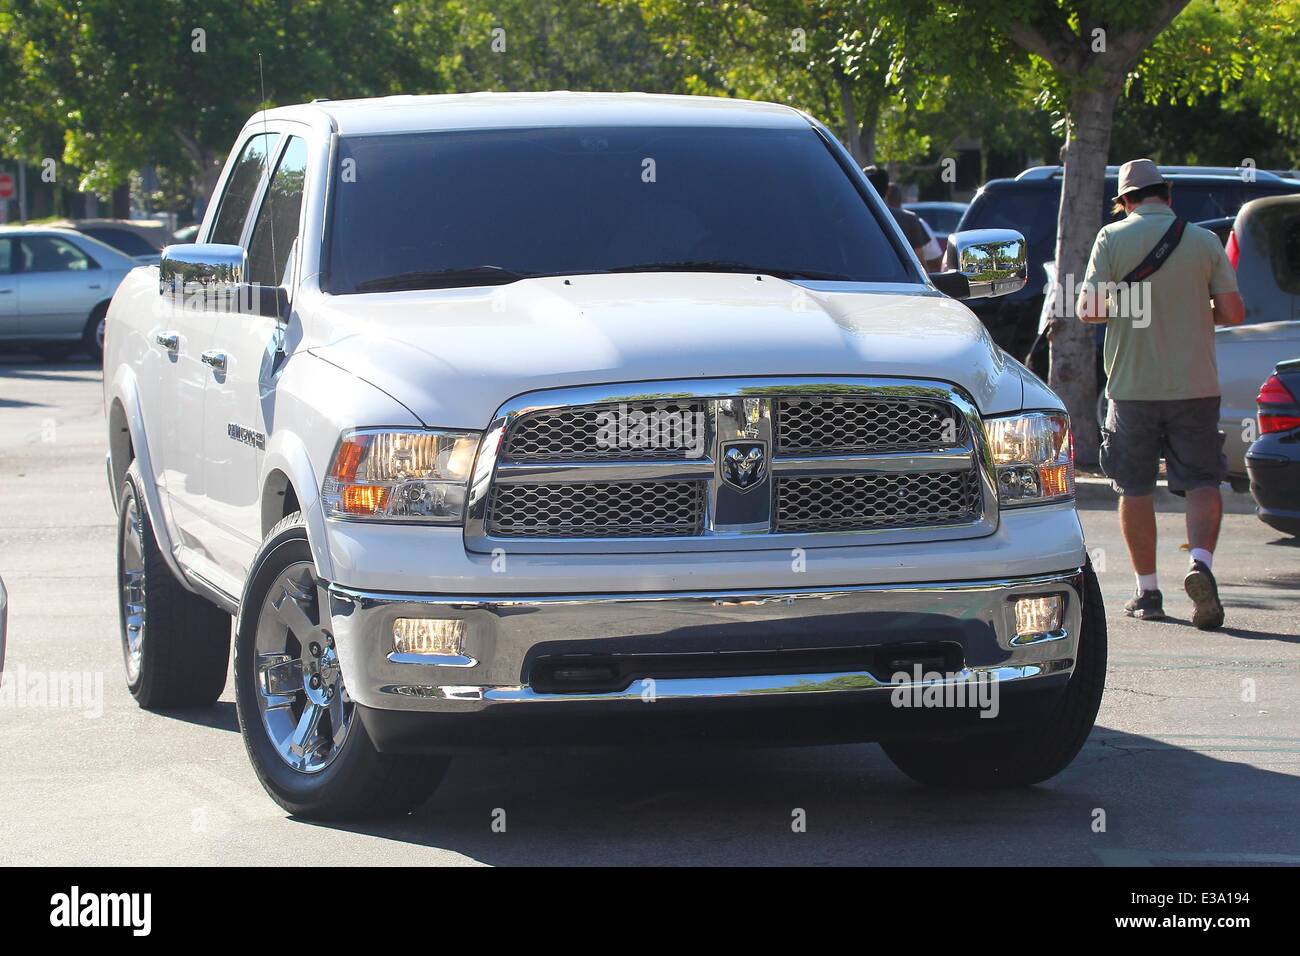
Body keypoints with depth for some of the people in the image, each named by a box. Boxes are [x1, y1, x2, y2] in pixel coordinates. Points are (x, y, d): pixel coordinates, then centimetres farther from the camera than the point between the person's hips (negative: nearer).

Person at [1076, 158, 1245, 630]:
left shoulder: (1112, 239, -4)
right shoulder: (1205, 241, 0)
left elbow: (1088, 309, -9)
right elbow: (1233, 311, -3)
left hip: (1133, 384, 0)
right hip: (1195, 384, 0)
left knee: (1135, 488, 10)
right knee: (1203, 482, 4)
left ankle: (1147, 590, 12)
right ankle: (1201, 561, -20)